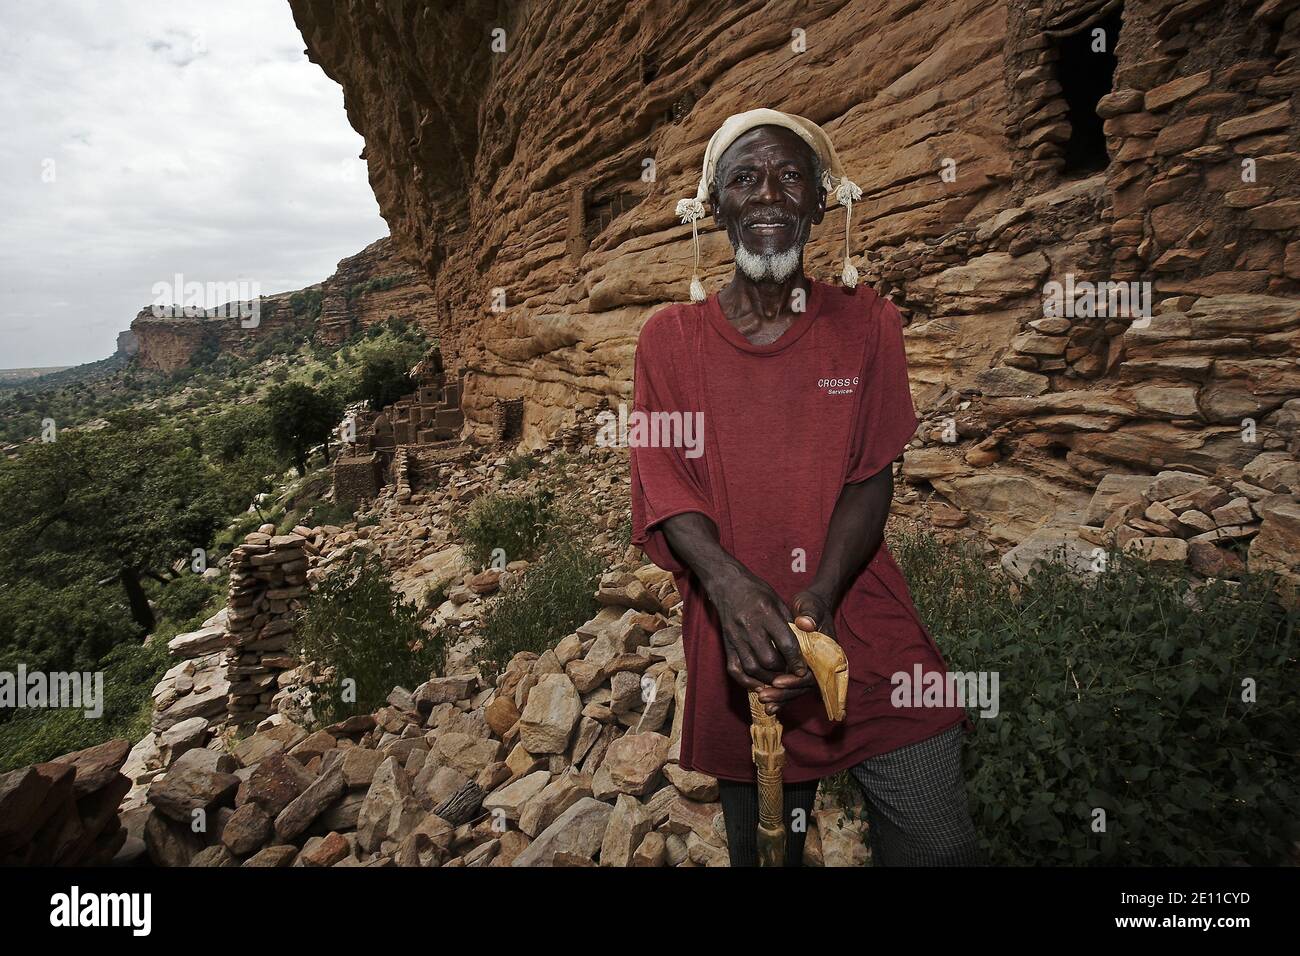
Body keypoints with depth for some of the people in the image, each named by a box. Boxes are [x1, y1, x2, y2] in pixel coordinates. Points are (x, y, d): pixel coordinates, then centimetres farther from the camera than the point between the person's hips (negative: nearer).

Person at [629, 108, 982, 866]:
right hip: (738, 642, 0)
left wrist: (818, 597, -22)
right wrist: (728, 581, -26)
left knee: (940, 845, 0)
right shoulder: (670, 338, 0)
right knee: (763, 846, 17)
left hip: (863, 626, 0)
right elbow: (666, 491, -7)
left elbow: (871, 476, -5)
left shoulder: (865, 324, 2)